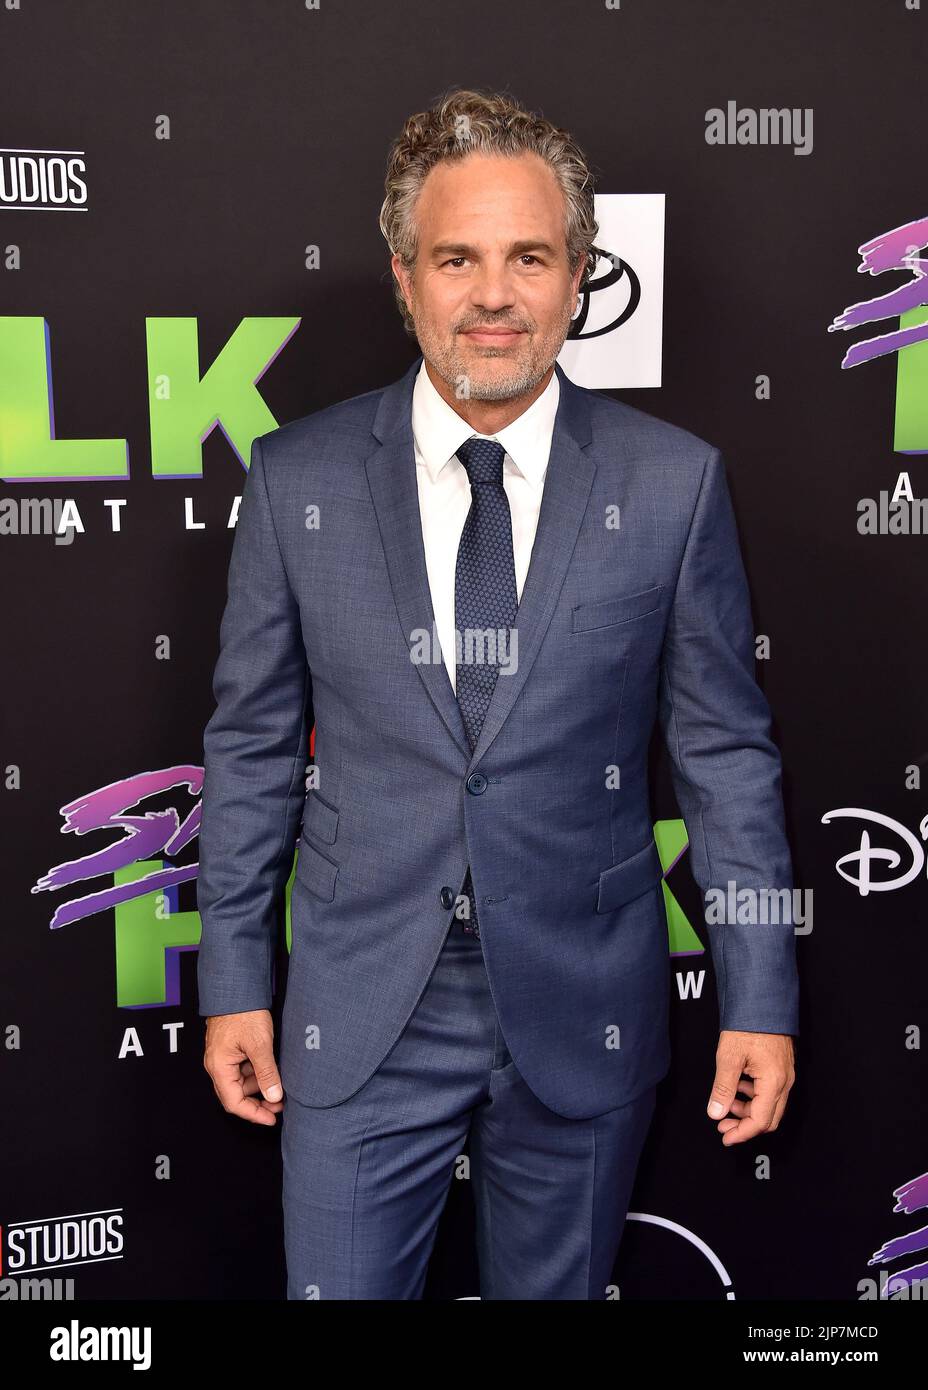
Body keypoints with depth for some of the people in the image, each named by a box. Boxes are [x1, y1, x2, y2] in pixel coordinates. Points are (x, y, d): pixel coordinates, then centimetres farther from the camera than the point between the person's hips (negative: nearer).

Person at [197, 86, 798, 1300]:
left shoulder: (673, 483, -6)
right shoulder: (297, 478, -3)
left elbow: (726, 752, -1)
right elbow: (252, 747, 2)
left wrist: (760, 999, -1)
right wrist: (233, 981, 3)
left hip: (584, 1015, 0)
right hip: (362, 1013, 1)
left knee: (556, 1289, 19)